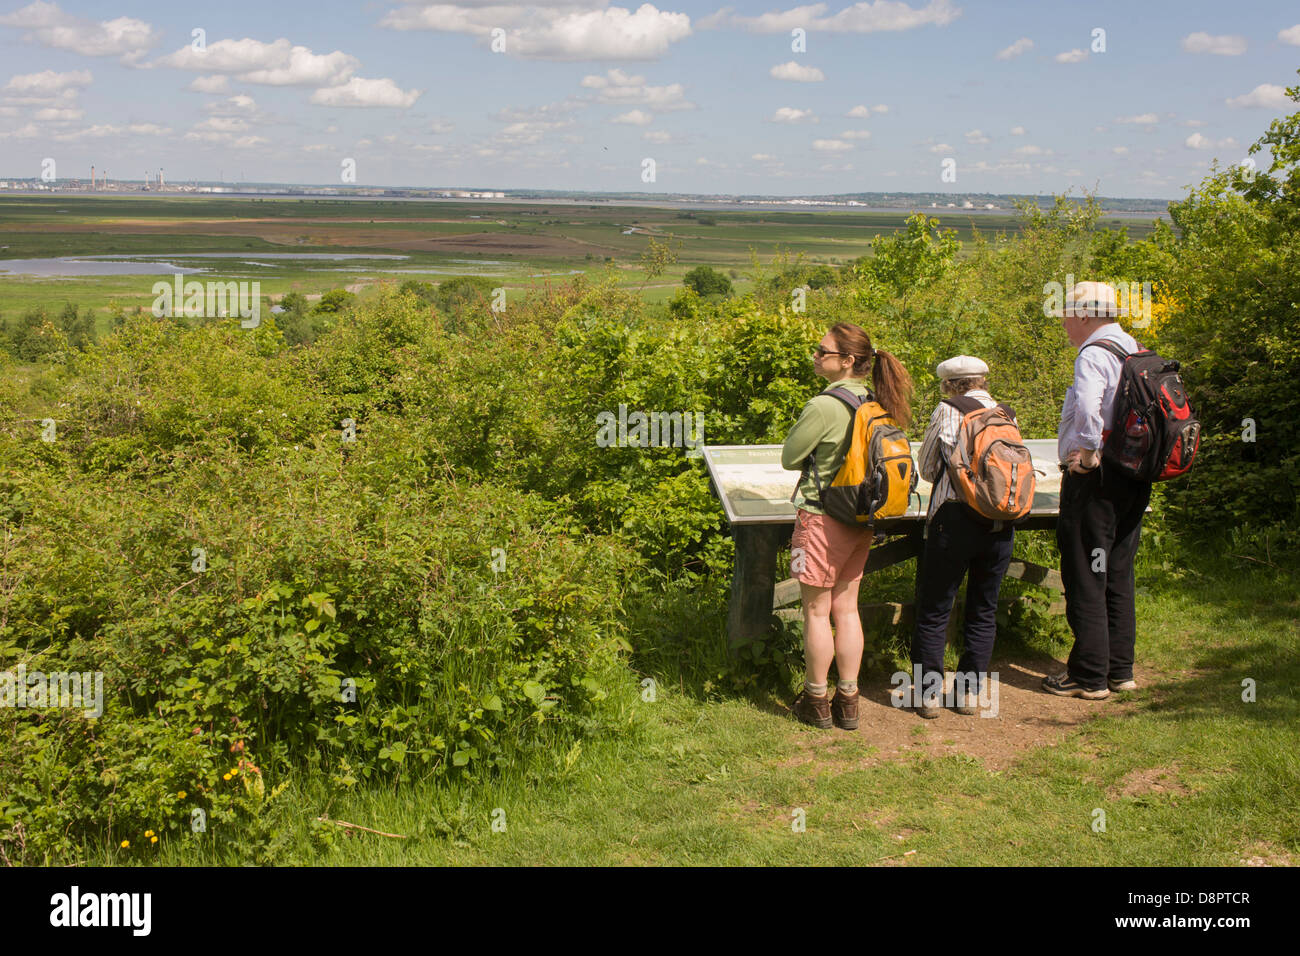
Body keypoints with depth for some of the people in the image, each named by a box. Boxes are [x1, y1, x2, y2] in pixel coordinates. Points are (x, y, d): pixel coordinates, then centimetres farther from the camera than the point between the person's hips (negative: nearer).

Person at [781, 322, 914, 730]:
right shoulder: (874, 403, 3)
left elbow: (789, 457, -8)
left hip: (822, 518, -7)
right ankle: (847, 702, 20)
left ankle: (816, 701, 15)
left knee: (816, 611, 5)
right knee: (847, 609, 13)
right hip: (860, 521, 7)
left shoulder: (824, 406, -19)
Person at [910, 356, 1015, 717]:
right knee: (983, 612, 15)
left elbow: (927, 469, 7)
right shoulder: (1007, 415, 7)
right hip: (1001, 525, 4)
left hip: (954, 520, -4)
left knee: (933, 611, 7)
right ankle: (969, 692, 19)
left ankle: (928, 692, 10)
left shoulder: (947, 412, -3)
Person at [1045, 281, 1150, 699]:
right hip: (1135, 476, 9)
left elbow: (1088, 405, -34)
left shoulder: (1094, 354, -15)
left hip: (1095, 478, -9)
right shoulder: (1138, 351, 12)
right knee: (1117, 577, 16)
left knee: (1085, 578, 0)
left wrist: (1089, 451, -21)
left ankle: (1089, 676, 5)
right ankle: (1120, 670, 23)